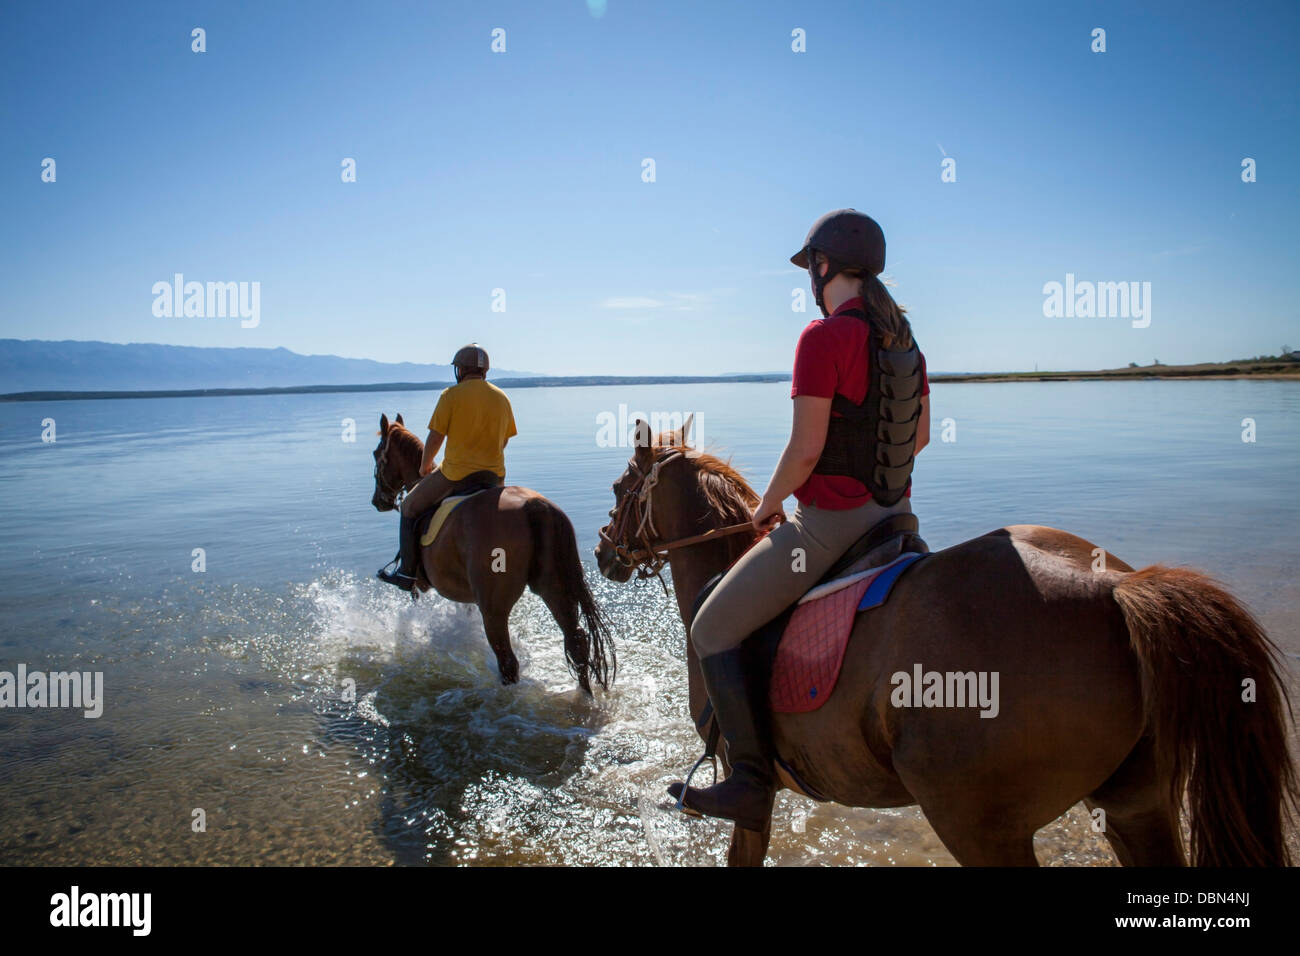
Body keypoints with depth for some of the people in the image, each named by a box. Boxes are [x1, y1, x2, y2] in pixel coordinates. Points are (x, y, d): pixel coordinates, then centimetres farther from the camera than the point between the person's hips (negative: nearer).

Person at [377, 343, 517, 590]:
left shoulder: (451, 395, -8)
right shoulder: (502, 398, 6)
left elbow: (435, 438, -8)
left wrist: (425, 466, 10)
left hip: (456, 474, -4)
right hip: (494, 475, 5)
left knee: (410, 507, 15)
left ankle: (407, 572, 13)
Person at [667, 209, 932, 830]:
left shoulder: (823, 337, -18)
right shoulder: (906, 340, 8)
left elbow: (805, 448, -20)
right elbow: (920, 436, 16)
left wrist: (769, 504, -4)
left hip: (829, 525, -9)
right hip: (895, 515, 9)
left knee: (713, 631, 1)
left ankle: (753, 784, 0)